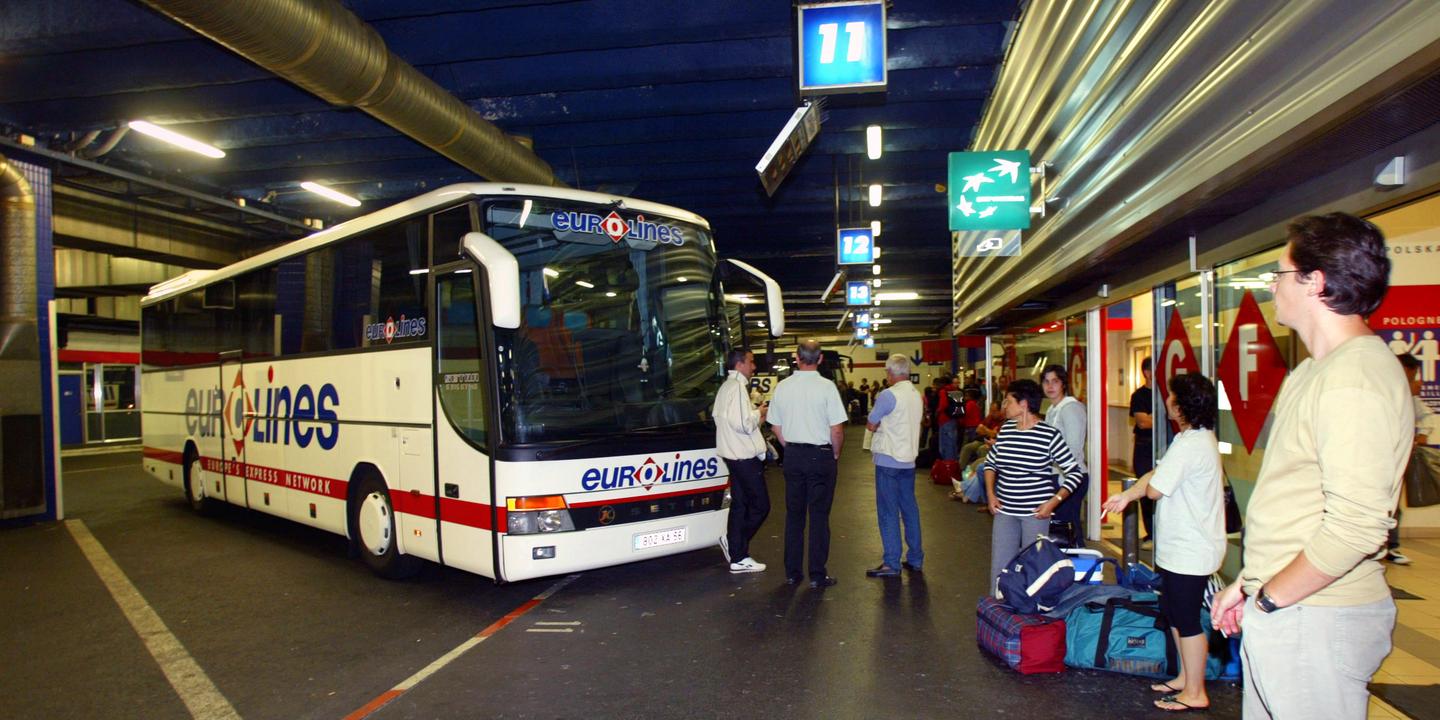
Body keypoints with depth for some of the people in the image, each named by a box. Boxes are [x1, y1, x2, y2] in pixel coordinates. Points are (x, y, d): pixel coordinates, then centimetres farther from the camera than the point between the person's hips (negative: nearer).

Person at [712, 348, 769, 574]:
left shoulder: (726, 386, 16)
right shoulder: (737, 387, -16)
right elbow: (744, 424, -23)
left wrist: (754, 417, 14)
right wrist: (758, 414, -4)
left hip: (734, 455, 10)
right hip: (745, 456, -10)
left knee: (740, 505, 13)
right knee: (761, 505, -3)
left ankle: (738, 558, 17)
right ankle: (736, 546, 4)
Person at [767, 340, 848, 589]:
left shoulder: (782, 387, 1)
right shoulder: (826, 387, -12)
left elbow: (776, 427, 8)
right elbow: (836, 429, -12)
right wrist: (836, 453, 4)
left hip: (792, 455, 4)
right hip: (820, 455, -4)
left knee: (794, 513, 12)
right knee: (819, 515, 2)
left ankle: (792, 572, 18)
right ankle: (817, 574, 6)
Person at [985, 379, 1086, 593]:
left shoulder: (1049, 435, -11)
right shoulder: (1005, 429, 4)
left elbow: (1075, 473, -6)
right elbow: (990, 462, 18)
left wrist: (1053, 502, -14)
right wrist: (990, 493, 7)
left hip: (1035, 512, -4)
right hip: (1005, 511, 5)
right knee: (999, 567, 8)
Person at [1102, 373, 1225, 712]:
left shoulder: (1190, 444, -24)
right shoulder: (1201, 437, 10)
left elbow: (1155, 488, -23)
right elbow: (1157, 475, 14)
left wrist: (1148, 482, -2)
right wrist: (1126, 496, 12)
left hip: (1189, 551, -10)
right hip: (1181, 546, 10)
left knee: (1187, 620, 2)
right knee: (1173, 611, 20)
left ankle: (1194, 693, 15)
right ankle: (1186, 677, 34)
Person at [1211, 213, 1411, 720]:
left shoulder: (1356, 379, -20)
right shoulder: (1313, 371, 13)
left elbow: (1355, 526, -26)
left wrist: (1270, 598, -15)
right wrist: (1248, 584, 16)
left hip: (1317, 619, -9)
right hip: (1282, 606, 9)